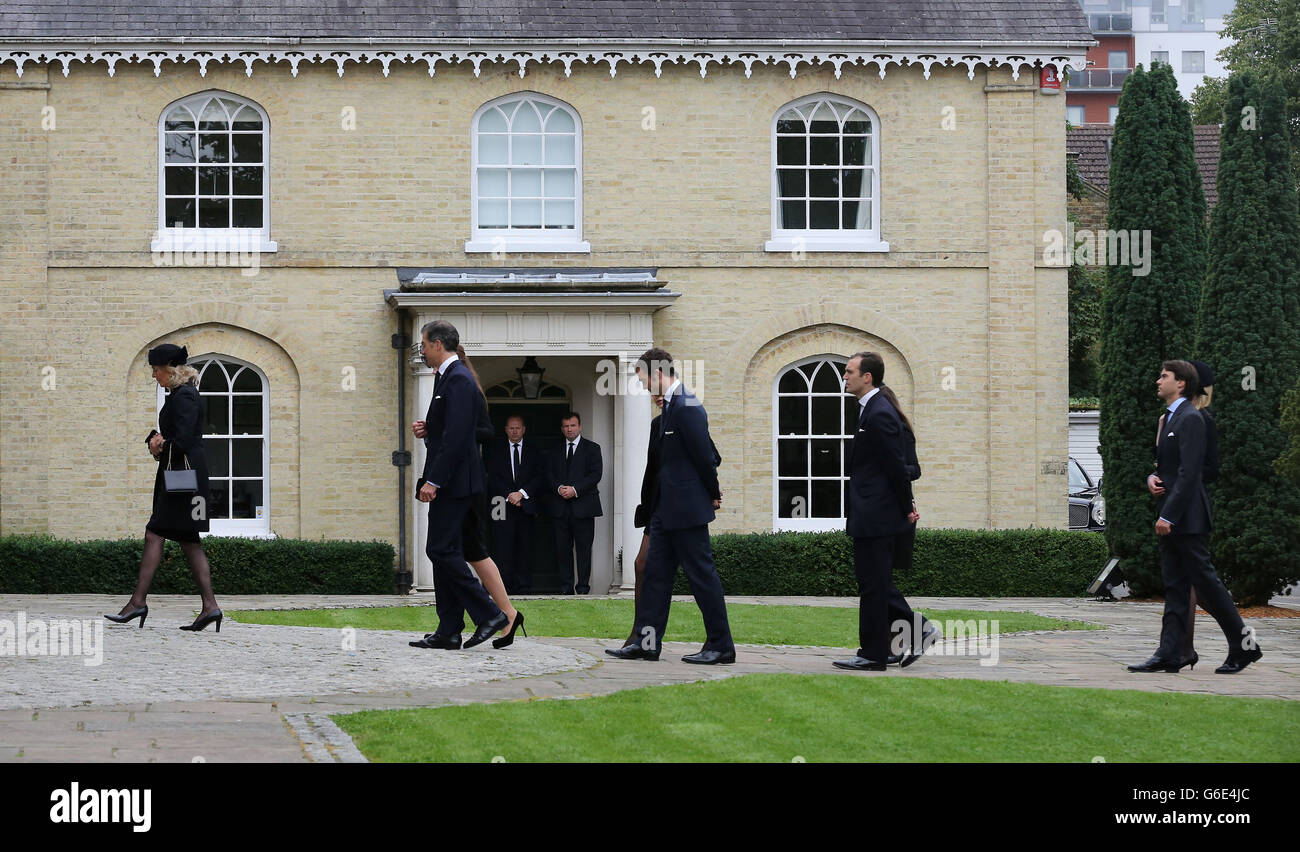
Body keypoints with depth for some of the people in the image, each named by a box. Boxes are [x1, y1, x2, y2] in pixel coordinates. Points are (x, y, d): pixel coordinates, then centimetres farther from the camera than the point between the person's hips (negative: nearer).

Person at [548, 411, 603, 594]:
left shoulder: (592, 448, 6)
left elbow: (595, 475, -3)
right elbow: (551, 475, 12)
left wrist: (575, 489, -13)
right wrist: (559, 488, -9)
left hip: (583, 505, -3)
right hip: (561, 507, 3)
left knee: (584, 548, -3)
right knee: (562, 548, 0)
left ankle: (583, 585, 0)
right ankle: (565, 585, 4)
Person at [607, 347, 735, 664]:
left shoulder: (687, 408, -18)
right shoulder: (671, 406, 14)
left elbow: (704, 455, -18)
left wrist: (712, 494, -6)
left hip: (687, 508, -10)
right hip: (666, 509, 10)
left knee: (702, 575, -3)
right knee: (656, 572, 10)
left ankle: (721, 646, 3)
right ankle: (647, 642, 13)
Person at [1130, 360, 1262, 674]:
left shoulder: (1190, 418, -13)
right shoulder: (1169, 418, 18)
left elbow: (1189, 472, -20)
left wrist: (1168, 515, -22)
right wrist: (1152, 477, 4)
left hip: (1187, 517, -10)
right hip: (1171, 519, 10)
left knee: (1205, 581, -5)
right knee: (1174, 587, 7)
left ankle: (1244, 645, 3)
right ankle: (1169, 654, 5)